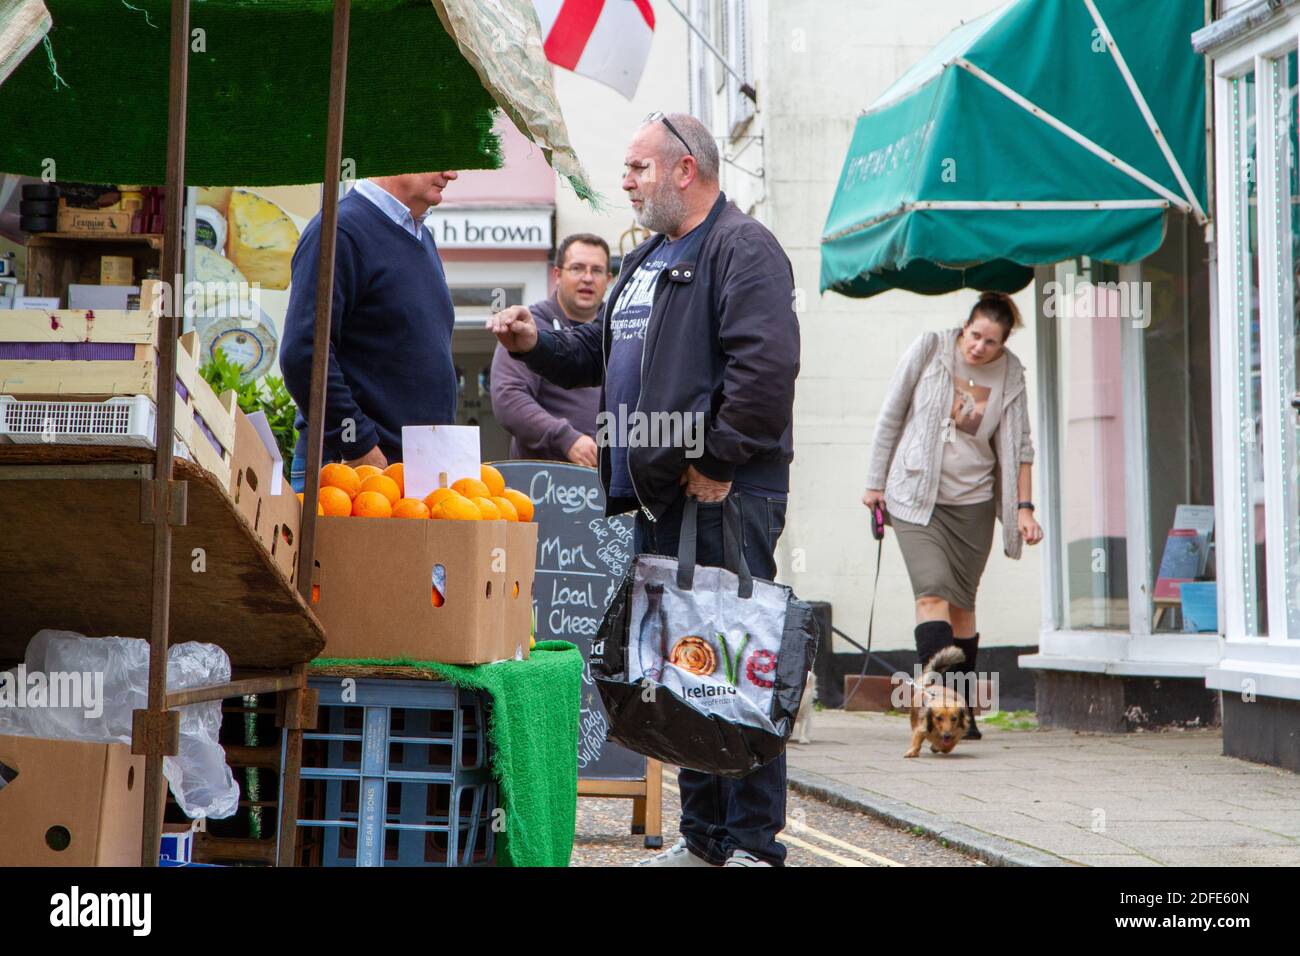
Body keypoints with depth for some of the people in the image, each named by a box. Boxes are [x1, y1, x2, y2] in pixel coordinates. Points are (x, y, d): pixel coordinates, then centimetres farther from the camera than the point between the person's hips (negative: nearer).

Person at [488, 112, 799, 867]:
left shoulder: (742, 249, -8)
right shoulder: (646, 261, 23)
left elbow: (766, 365, -19)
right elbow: (600, 354, 30)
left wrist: (719, 463, -19)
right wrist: (535, 344, 12)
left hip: (726, 494, -10)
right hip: (659, 495, 10)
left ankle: (754, 842, -6)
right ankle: (704, 836, 19)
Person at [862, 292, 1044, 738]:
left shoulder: (1009, 374, 0)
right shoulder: (929, 350, -6)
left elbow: (1018, 446, 7)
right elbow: (891, 415, 1)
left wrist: (1024, 508, 0)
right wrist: (875, 482, 3)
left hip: (973, 502, 2)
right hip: (916, 496, -2)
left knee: (961, 604, 3)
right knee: (933, 591, -18)